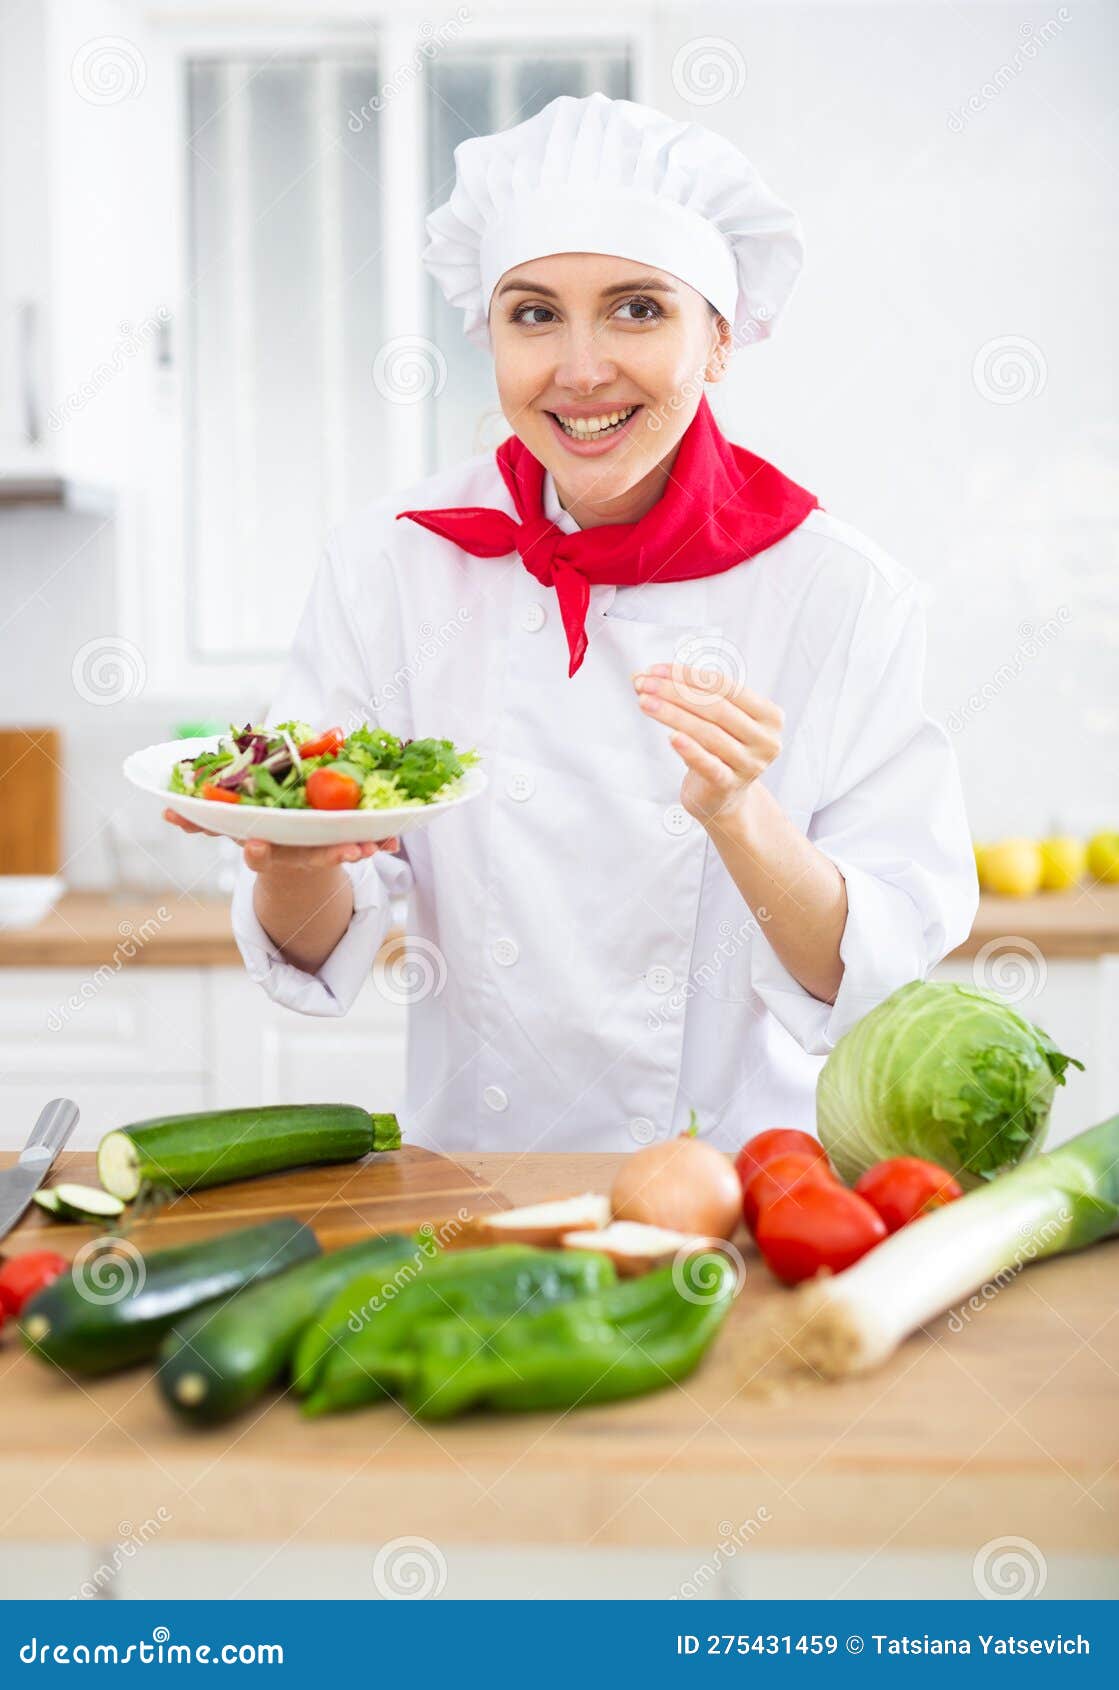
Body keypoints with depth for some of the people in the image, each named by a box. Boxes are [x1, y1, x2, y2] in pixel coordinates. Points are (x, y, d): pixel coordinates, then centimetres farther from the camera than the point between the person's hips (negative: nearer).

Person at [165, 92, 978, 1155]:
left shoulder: (840, 591, -7)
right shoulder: (388, 564, -4)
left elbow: (879, 985, -9)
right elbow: (318, 955, -1)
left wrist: (743, 819, -25)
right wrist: (293, 859, -22)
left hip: (745, 1177, 0)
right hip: (471, 1173, 1)